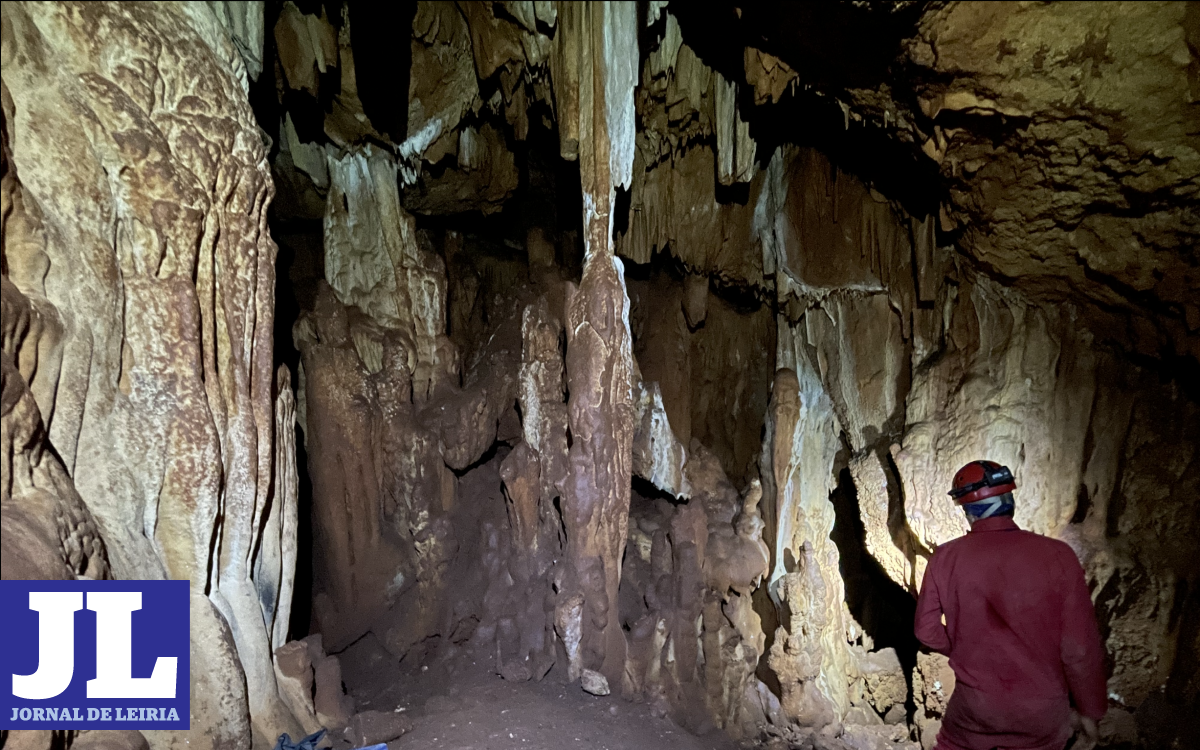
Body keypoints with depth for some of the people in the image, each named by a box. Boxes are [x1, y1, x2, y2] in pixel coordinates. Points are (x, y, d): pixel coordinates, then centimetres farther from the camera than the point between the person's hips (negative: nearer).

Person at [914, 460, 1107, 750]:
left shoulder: (945, 558, -11)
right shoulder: (1057, 556, -16)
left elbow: (927, 630, -3)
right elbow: (1080, 647, -12)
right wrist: (1090, 711, 2)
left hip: (975, 705, 0)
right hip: (1044, 710, 0)